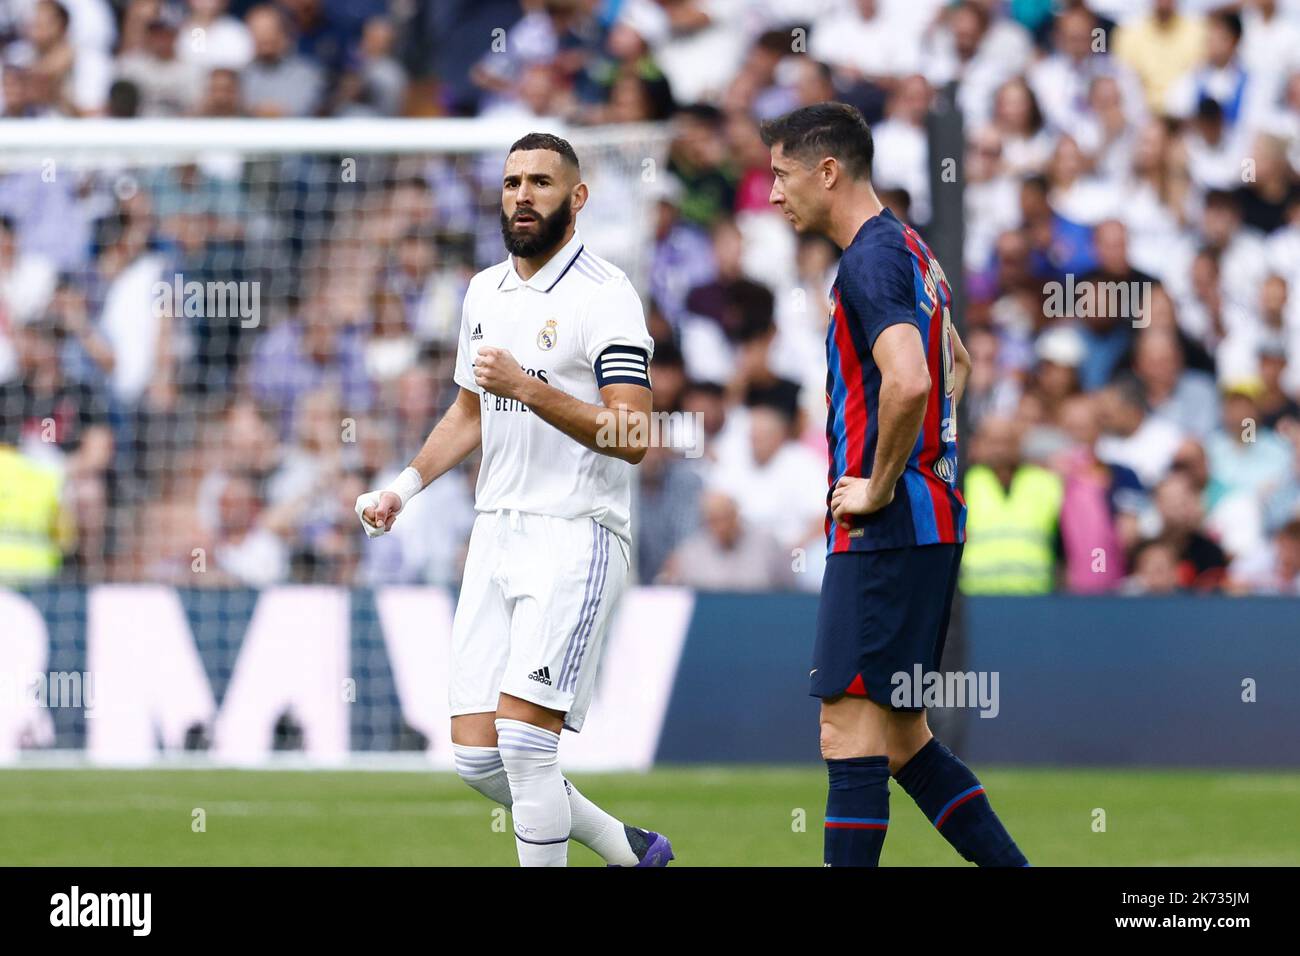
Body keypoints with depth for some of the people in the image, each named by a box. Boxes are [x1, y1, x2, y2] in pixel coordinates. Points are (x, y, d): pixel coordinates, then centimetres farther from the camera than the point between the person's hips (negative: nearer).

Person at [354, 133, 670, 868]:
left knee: (524, 736, -17)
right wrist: (405, 486, 16)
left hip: (575, 533, -7)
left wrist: (528, 387, -24)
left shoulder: (605, 296, -9)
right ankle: (630, 850, 21)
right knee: (478, 758, 3)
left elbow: (631, 438, -17)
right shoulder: (486, 291, 15)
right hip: (496, 532, 8)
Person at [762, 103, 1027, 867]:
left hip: (886, 530, -10)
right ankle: (1012, 864, 12)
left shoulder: (871, 259, -14)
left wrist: (879, 487, -19)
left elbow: (907, 382, -31)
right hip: (929, 523, 10)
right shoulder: (909, 249, 17)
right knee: (899, 735, 13)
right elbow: (956, 365, 35)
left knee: (850, 723, -10)